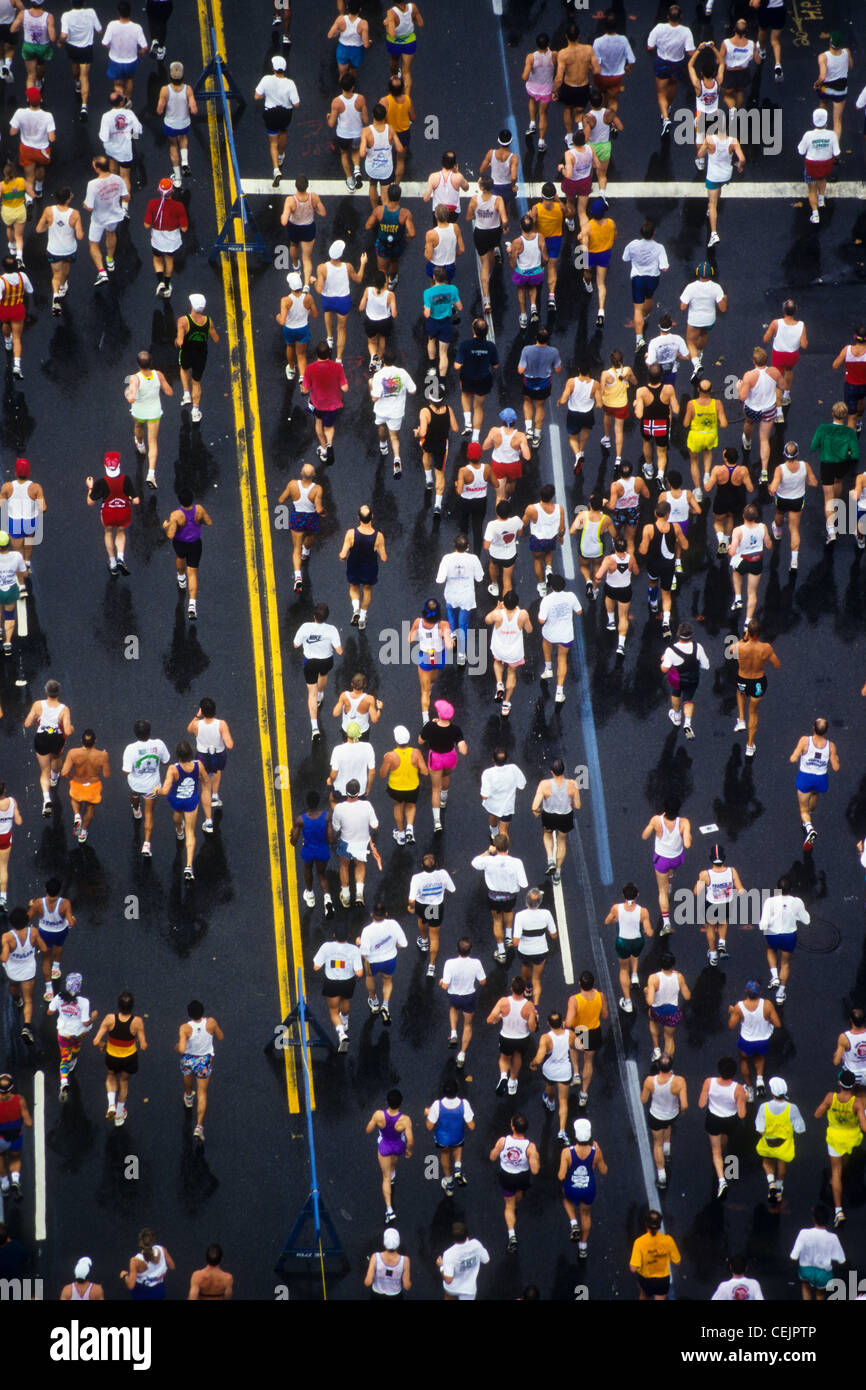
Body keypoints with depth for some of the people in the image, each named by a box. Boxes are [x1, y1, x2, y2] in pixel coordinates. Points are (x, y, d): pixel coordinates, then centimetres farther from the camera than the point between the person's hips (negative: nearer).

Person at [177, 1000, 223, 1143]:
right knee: (202, 1094, 12)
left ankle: (188, 1097, 67)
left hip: (188, 1060, 0)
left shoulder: (185, 1028, -32)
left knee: (187, 1081, 35)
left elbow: (181, 1050, -36)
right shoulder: (211, 1023, -24)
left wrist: (177, 1045, -14)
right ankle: (199, 1126, 3)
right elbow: (221, 1037, -7)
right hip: (205, 1061, 0)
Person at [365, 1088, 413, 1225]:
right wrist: (409, 1150, -8)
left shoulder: (378, 1115, -34)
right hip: (399, 1146, 1)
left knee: (386, 1178, 16)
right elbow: (410, 1141, -30)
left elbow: (368, 1131, -18)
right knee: (394, 1160, 39)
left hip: (384, 1146, 0)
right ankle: (392, 1173, 72)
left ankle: (389, 1210, 10)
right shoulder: (405, 1120, -36)